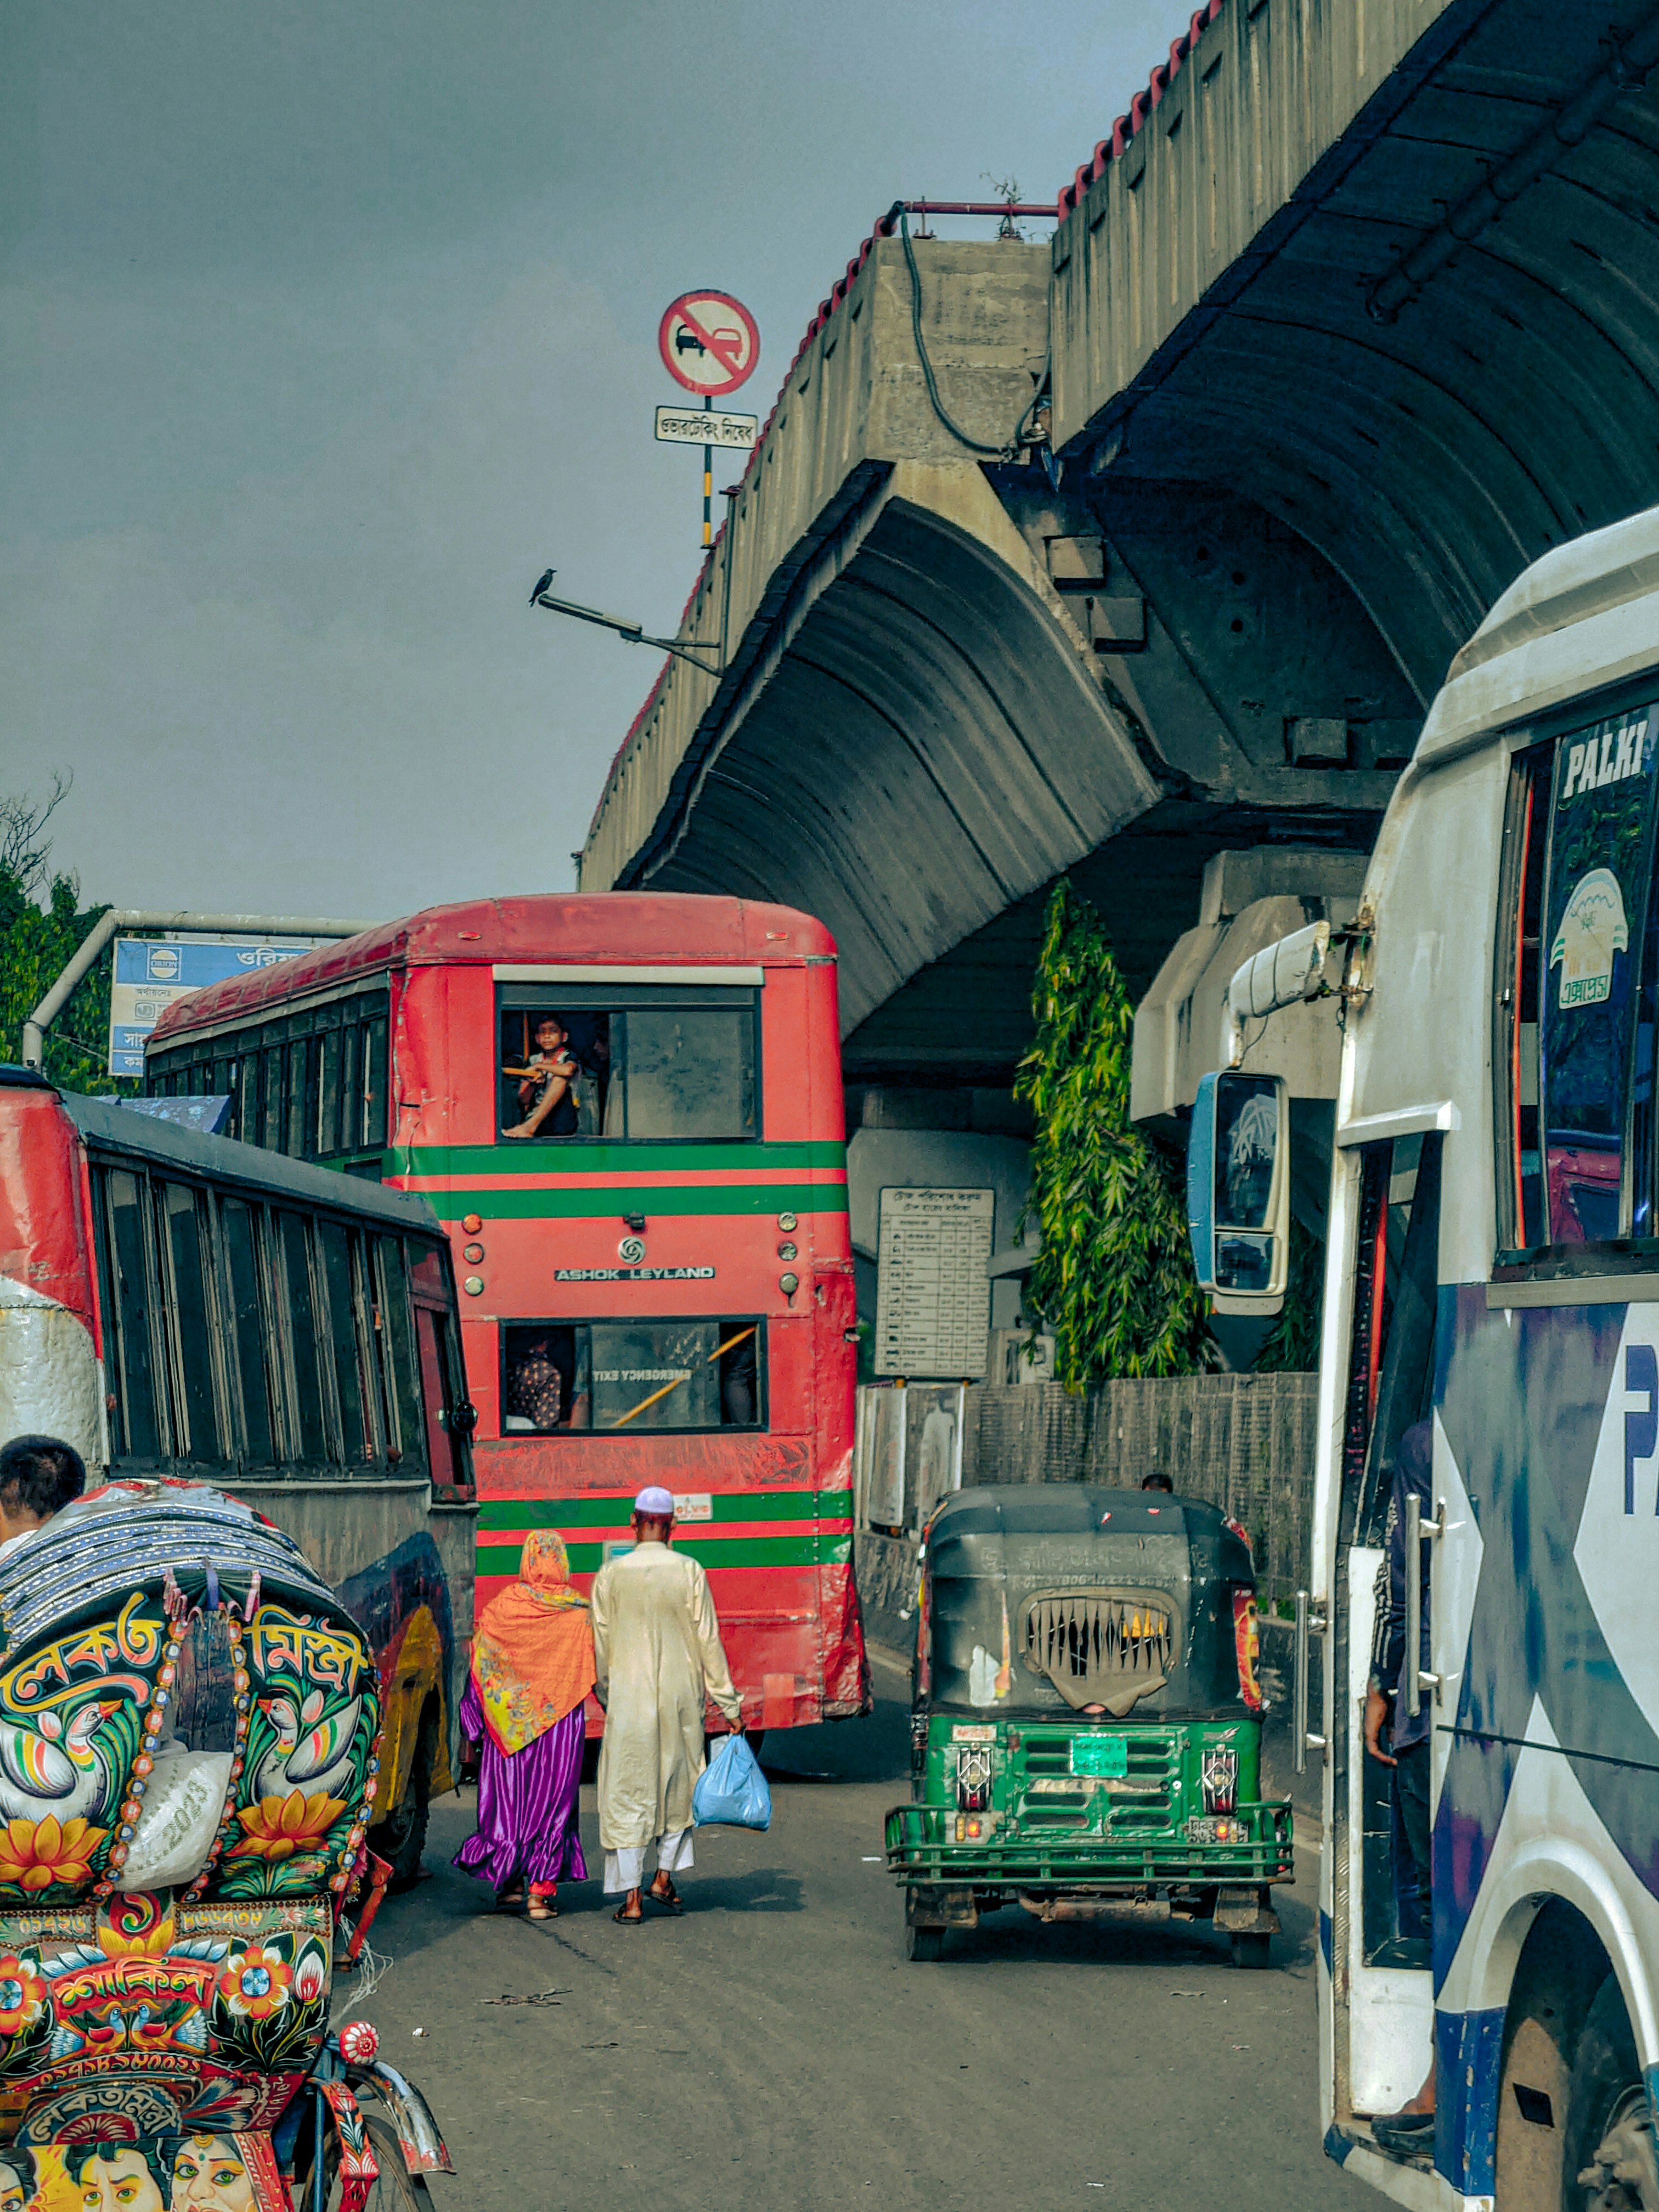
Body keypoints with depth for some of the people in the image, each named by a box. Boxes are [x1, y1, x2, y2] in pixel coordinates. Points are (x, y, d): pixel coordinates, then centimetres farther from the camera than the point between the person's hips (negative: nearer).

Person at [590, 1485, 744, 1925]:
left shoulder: (611, 1574, -3)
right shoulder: (689, 1572, -5)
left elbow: (601, 1645, 3)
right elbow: (707, 1641, -3)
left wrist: (607, 1698, 17)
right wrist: (728, 1703, 4)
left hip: (628, 1697, 0)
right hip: (680, 1696, 0)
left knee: (627, 1794, 4)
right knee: (679, 1784, 20)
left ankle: (631, 1898, 3)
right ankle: (664, 1876, 23)